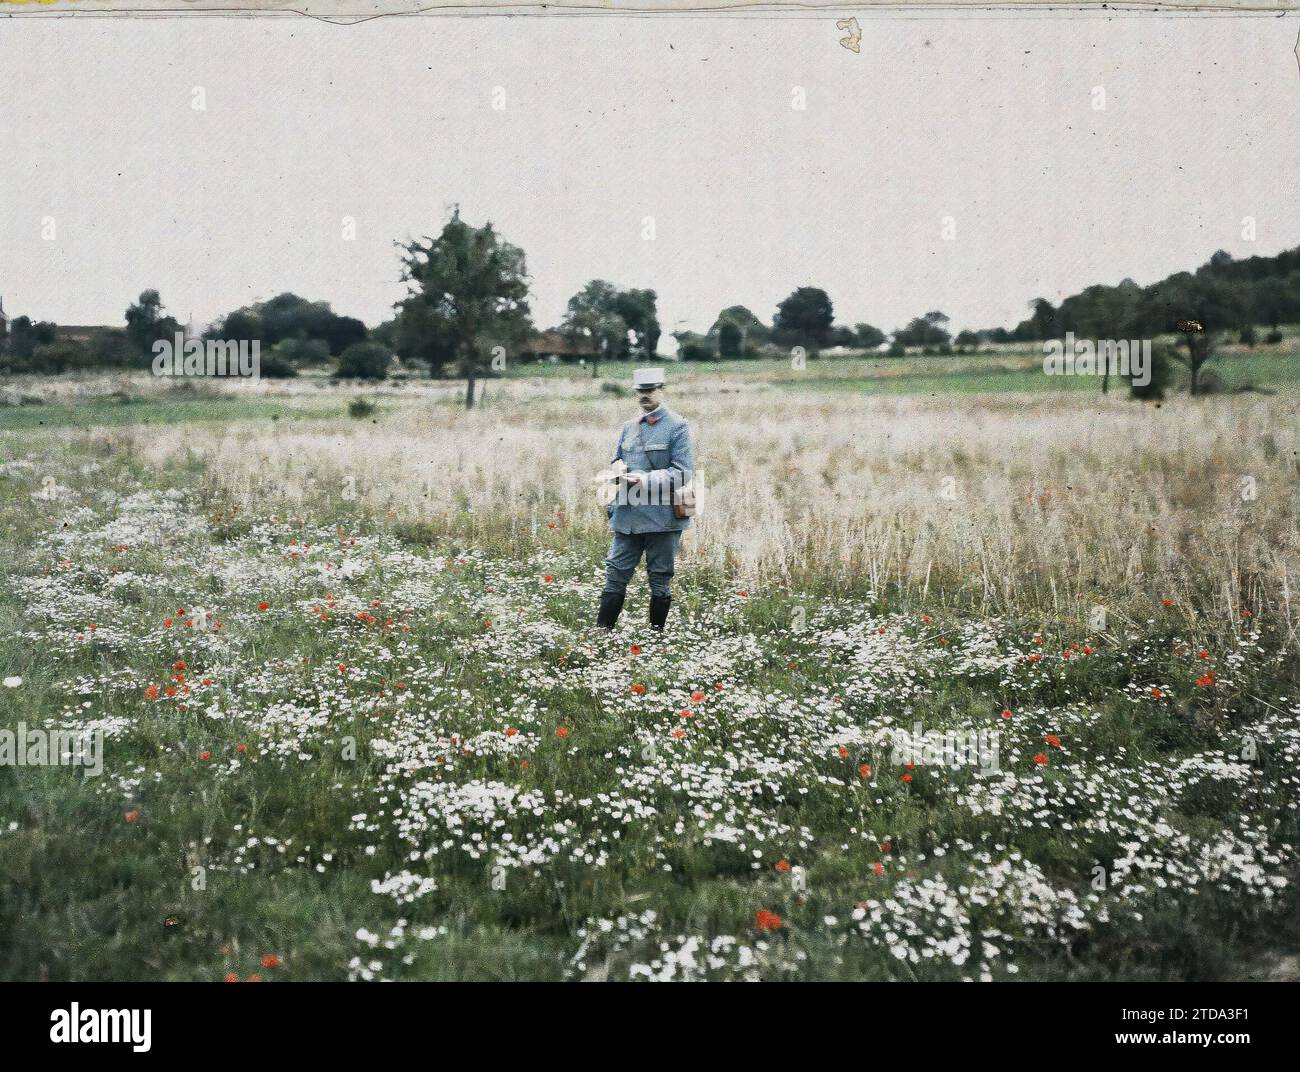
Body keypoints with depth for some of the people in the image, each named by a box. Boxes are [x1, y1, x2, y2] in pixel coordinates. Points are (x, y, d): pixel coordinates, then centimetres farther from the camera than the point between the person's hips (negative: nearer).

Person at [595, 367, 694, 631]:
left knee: (660, 580, 7)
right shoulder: (629, 427, 13)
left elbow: (683, 473, -12)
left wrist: (646, 479, -21)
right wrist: (618, 467, 0)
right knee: (615, 575, 5)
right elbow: (615, 460, 25)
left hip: (661, 517, -5)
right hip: (627, 516, 5)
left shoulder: (677, 426, -6)